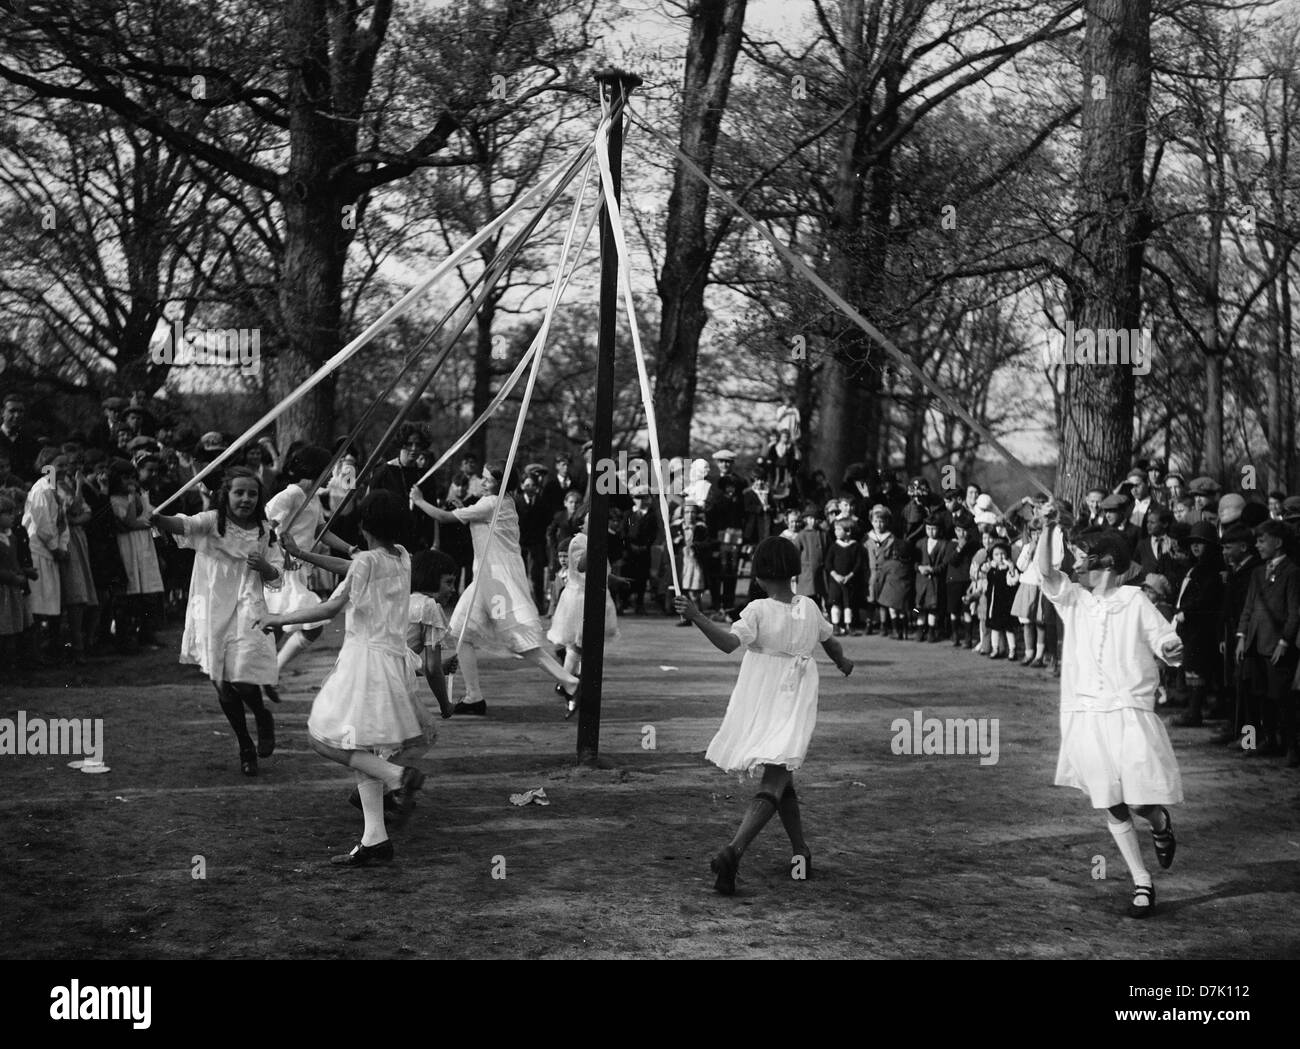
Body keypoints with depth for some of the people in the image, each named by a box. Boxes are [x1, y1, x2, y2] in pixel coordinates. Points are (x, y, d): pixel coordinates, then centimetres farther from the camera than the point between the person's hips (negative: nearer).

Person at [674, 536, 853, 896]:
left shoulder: (759, 610, -10)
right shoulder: (809, 608, 2)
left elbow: (729, 642, -27)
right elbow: (830, 642, 22)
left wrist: (696, 616, -30)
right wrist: (843, 662, 43)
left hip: (758, 706, 0)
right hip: (794, 707, 0)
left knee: (781, 783, 20)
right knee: (773, 786, -9)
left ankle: (801, 854, 28)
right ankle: (734, 850, -29)